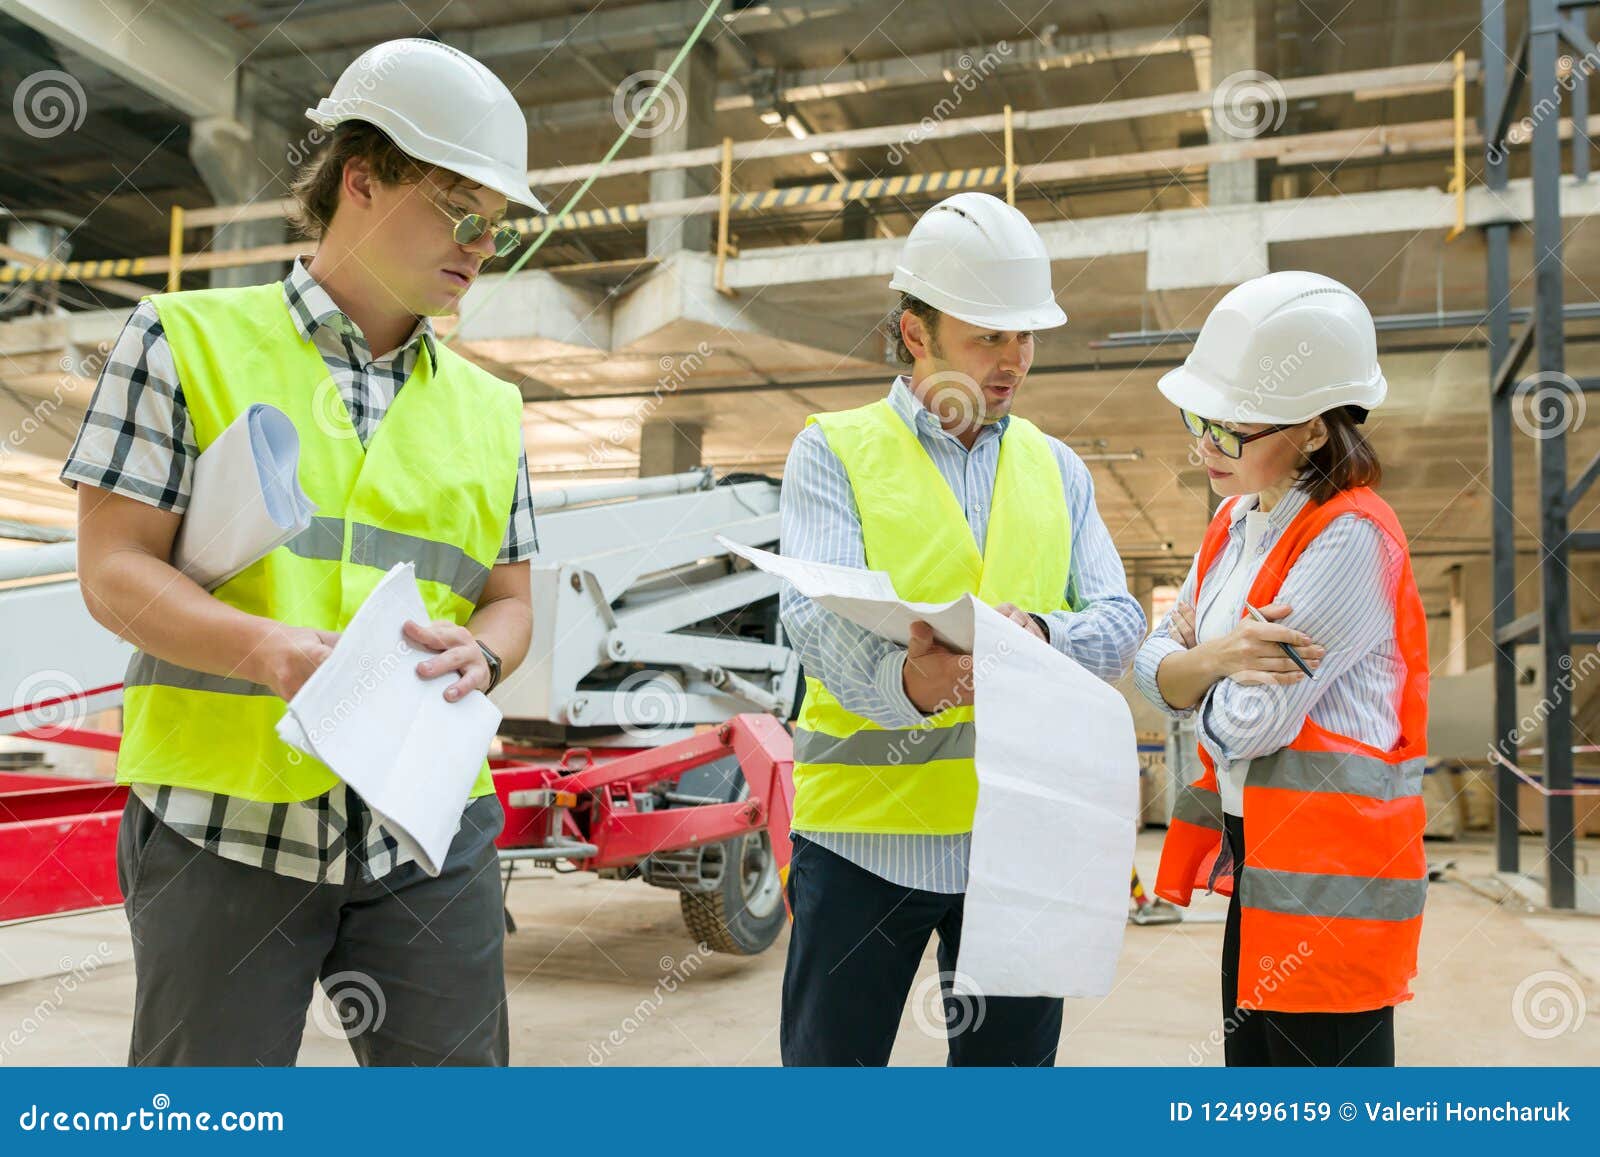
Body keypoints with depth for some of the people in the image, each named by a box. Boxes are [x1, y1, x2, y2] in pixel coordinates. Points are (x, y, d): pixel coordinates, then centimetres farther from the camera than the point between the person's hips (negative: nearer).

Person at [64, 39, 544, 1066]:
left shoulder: (489, 406, 15)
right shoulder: (188, 339, 3)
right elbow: (114, 571, -4)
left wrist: (477, 655, -10)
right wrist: (273, 650, -22)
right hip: (226, 821, -3)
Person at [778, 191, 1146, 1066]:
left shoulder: (1056, 469, 15)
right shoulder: (834, 451, 1)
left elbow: (1119, 620, 4)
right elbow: (814, 612, -14)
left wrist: (1040, 636, -19)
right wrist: (901, 682, -36)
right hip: (867, 828, -4)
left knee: (1013, 1058, 14)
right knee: (830, 1059, 5)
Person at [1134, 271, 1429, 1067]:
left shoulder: (1350, 538, -18)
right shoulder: (1236, 521, 9)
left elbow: (1248, 723, -20)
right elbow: (1155, 669, 6)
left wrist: (1194, 666, 0)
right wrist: (1214, 657, -16)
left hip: (1333, 876, -8)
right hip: (1256, 858, 9)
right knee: (1252, 1074, 18)